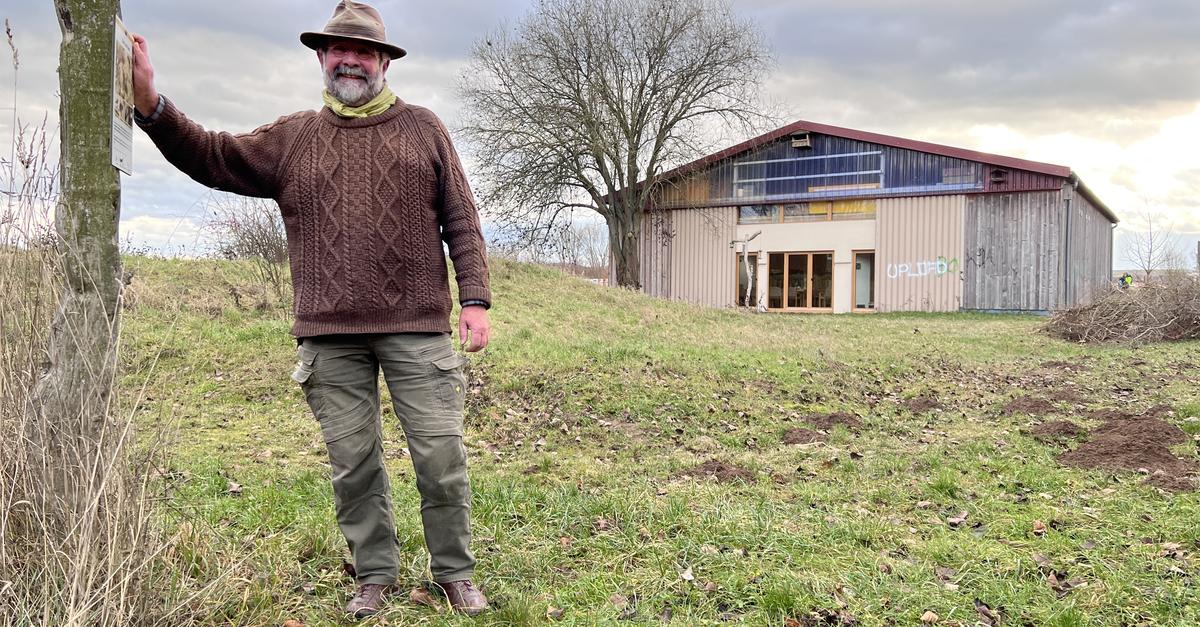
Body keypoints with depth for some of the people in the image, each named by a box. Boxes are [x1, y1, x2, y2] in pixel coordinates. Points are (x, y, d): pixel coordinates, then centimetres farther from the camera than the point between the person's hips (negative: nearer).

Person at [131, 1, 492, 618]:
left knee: (441, 455, 1)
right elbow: (211, 156, 9)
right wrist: (151, 104, -8)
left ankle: (455, 572, 18)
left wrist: (475, 300, -3)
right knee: (352, 462, 8)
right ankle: (374, 573, 25)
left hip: (418, 327, -2)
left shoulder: (423, 128, 9)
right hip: (331, 335, 2)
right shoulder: (292, 138, 14)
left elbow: (461, 222, 5)